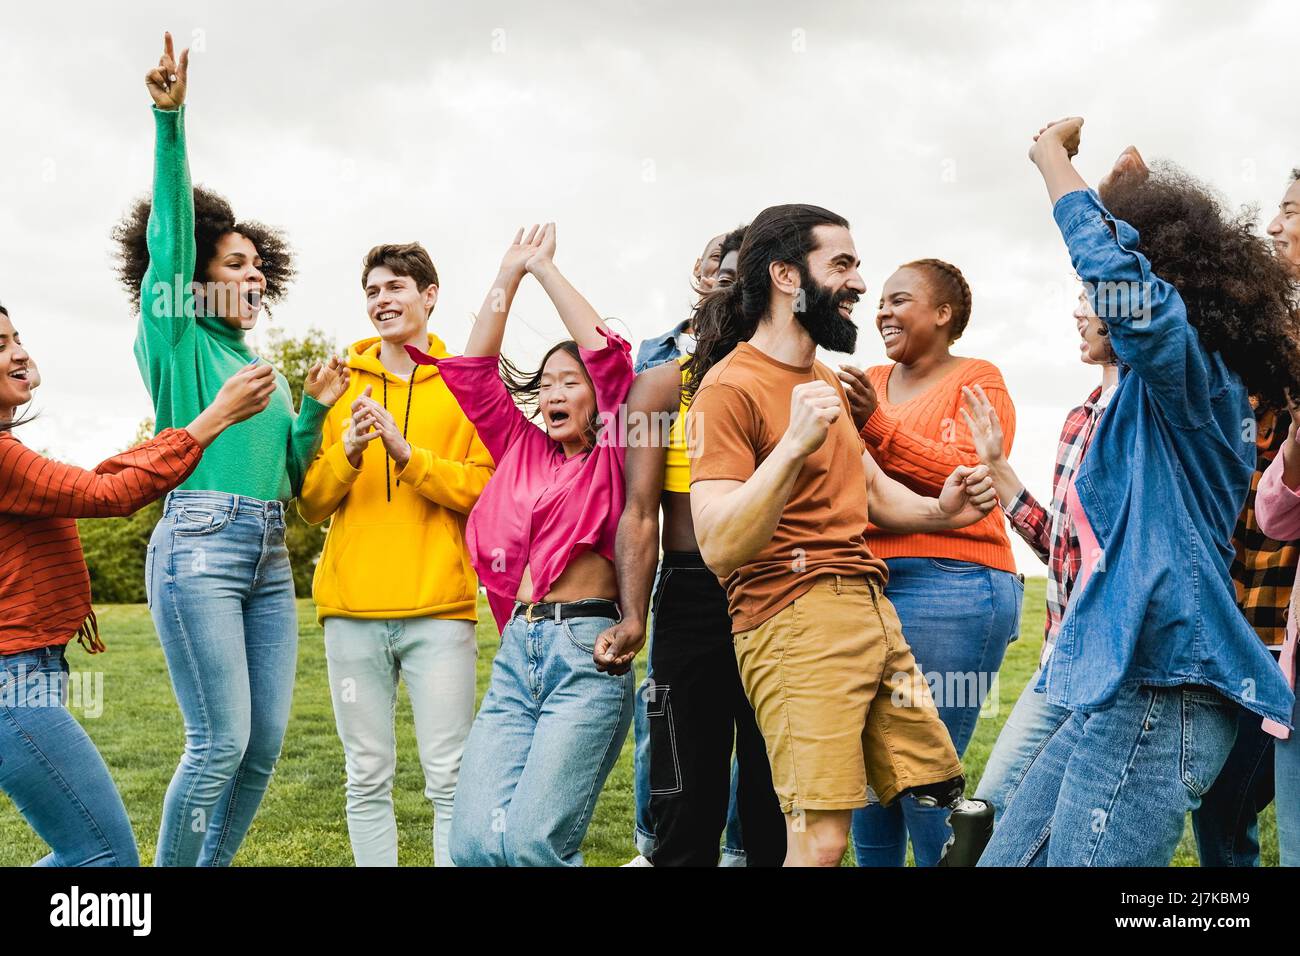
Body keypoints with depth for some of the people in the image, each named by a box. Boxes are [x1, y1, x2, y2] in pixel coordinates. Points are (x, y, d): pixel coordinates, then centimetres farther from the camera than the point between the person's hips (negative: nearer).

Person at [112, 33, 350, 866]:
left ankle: (215, 865, 19)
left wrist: (315, 410, 5)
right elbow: (169, 234, -11)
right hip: (201, 546, -7)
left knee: (267, 742, 5)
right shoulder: (174, 337, 3)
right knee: (221, 743, -9)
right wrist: (171, 120, -22)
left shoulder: (264, 366, 21)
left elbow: (293, 473, 21)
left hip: (270, 555, 7)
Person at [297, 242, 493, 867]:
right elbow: (310, 504, 9)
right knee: (368, 778, 6)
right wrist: (348, 450, -9)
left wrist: (407, 452, -14)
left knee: (451, 777, -2)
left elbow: (486, 490, -4)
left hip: (440, 609, -2)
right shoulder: (344, 384, 12)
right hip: (352, 609, 2)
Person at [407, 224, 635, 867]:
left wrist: (544, 268, 6)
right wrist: (509, 274, 15)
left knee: (530, 842, -17)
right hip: (516, 655, 5)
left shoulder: (610, 462, 9)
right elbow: (473, 371, 18)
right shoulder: (522, 451, 20)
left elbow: (608, 356, -1)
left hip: (587, 652, -5)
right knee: (473, 843, -9)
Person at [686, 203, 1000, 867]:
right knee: (821, 842, -14)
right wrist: (793, 445, -30)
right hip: (795, 621, -9)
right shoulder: (730, 387, -9)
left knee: (942, 800, 9)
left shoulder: (825, 380, 21)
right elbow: (720, 547, -18)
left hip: (871, 609, 9)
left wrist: (938, 510, 7)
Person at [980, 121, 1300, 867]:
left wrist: (1053, 154, -8)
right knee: (1009, 858, 12)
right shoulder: (1165, 394, 18)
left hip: (1161, 692, -10)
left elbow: (1113, 268, -24)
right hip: (1121, 686, 10)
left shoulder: (1196, 378, -8)